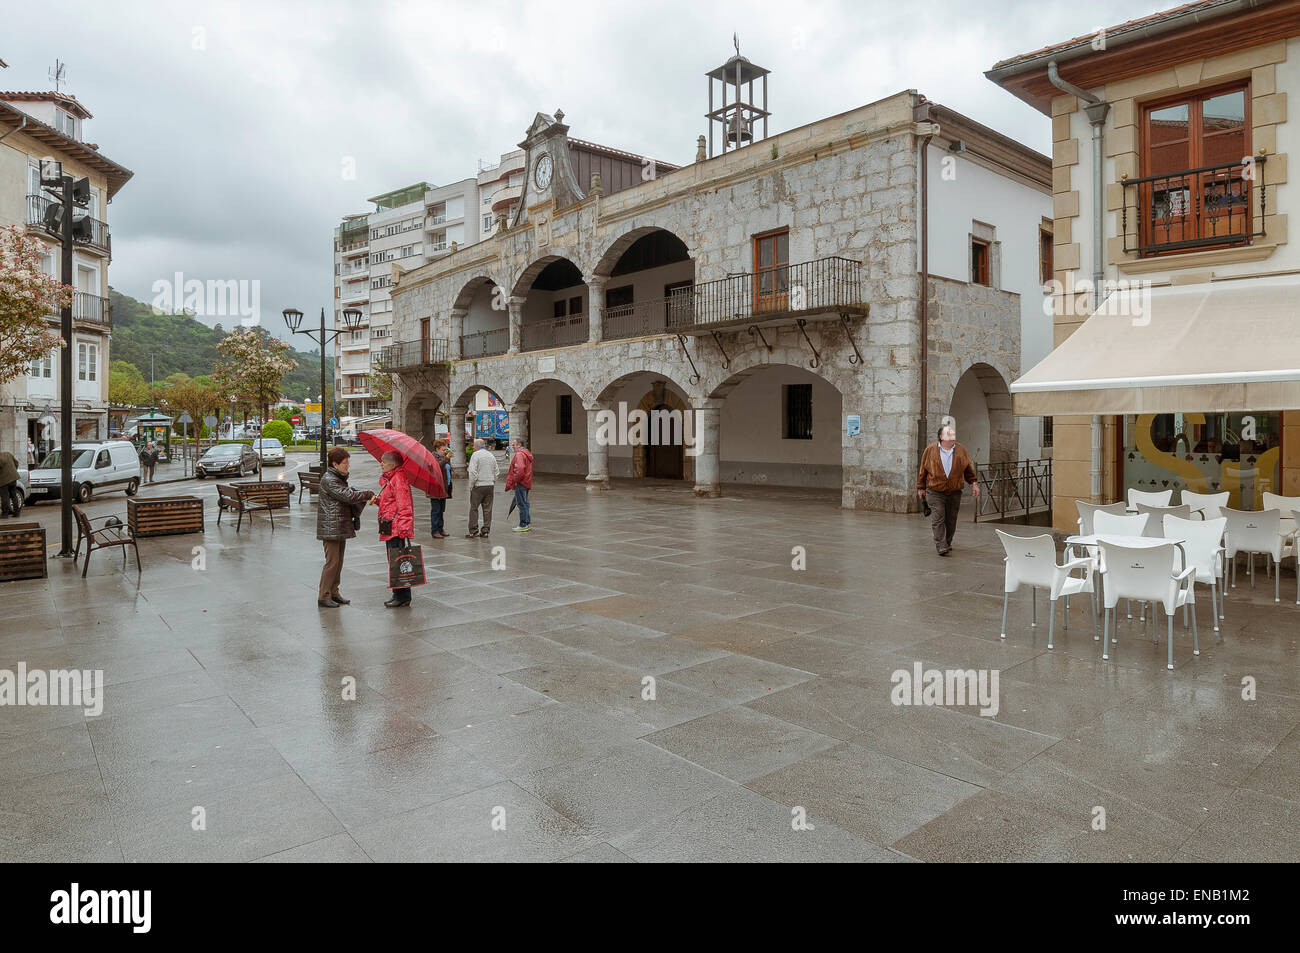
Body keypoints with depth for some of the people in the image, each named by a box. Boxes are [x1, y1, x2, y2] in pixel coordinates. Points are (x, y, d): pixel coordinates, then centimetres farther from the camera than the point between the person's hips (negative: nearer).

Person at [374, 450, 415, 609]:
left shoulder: (399, 478, -14)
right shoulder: (388, 479, 18)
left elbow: (403, 506, -19)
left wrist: (402, 528, -23)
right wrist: (378, 500, 7)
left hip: (397, 529, -11)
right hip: (390, 530, 11)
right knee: (393, 562, 15)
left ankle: (403, 597, -1)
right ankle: (398, 595, 23)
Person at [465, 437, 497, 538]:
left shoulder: (475, 455, -7)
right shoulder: (491, 455, 12)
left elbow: (473, 472, -14)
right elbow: (496, 472, 14)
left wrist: (471, 485, -5)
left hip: (478, 485, -5)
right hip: (490, 485, 5)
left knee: (474, 508, 2)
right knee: (487, 509, 6)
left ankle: (473, 531, 2)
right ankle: (485, 531, 8)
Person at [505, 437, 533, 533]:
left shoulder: (519, 454, -17)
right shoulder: (527, 453, 16)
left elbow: (520, 468, -30)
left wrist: (516, 479, -18)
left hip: (520, 483, -10)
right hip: (527, 482, 10)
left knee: (521, 503, -5)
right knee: (524, 503, 17)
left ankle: (523, 525, -2)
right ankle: (527, 522, 24)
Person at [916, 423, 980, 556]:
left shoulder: (961, 450, 6)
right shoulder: (930, 450, 0)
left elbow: (968, 469, 14)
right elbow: (923, 471, 6)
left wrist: (973, 483, 5)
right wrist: (921, 488, 8)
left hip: (955, 493, 3)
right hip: (935, 492, -2)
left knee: (951, 521, 9)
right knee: (938, 519, -9)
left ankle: (947, 543, 25)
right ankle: (941, 547, -8)